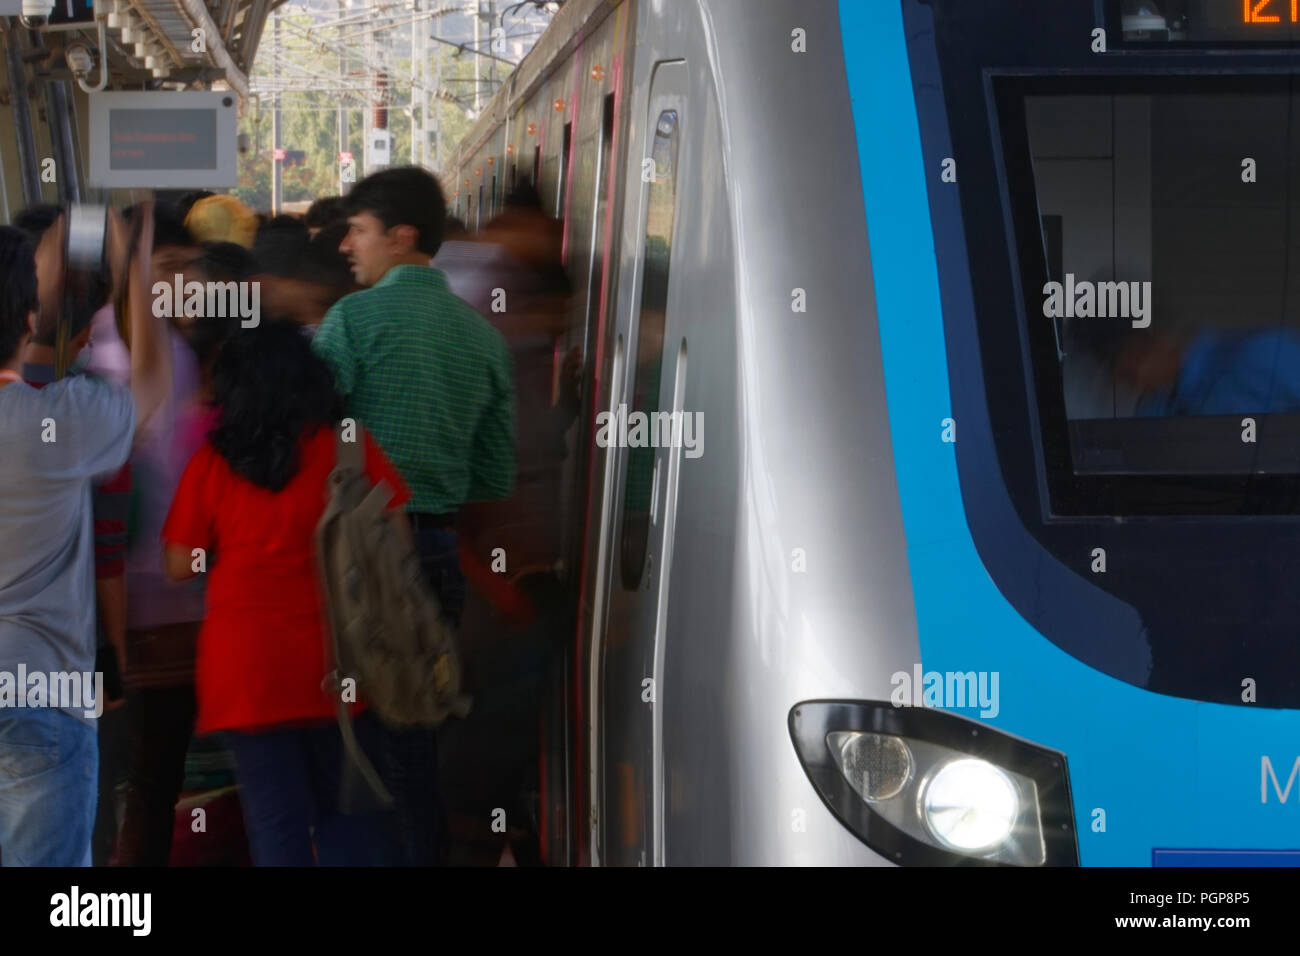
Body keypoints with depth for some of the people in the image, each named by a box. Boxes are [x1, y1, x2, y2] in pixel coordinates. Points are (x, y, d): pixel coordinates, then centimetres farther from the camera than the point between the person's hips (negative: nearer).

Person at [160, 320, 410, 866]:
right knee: (348, 818, 10)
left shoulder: (212, 462, -1)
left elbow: (179, 565, 6)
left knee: (276, 823, 3)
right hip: (334, 658, 0)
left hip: (244, 664, 0)